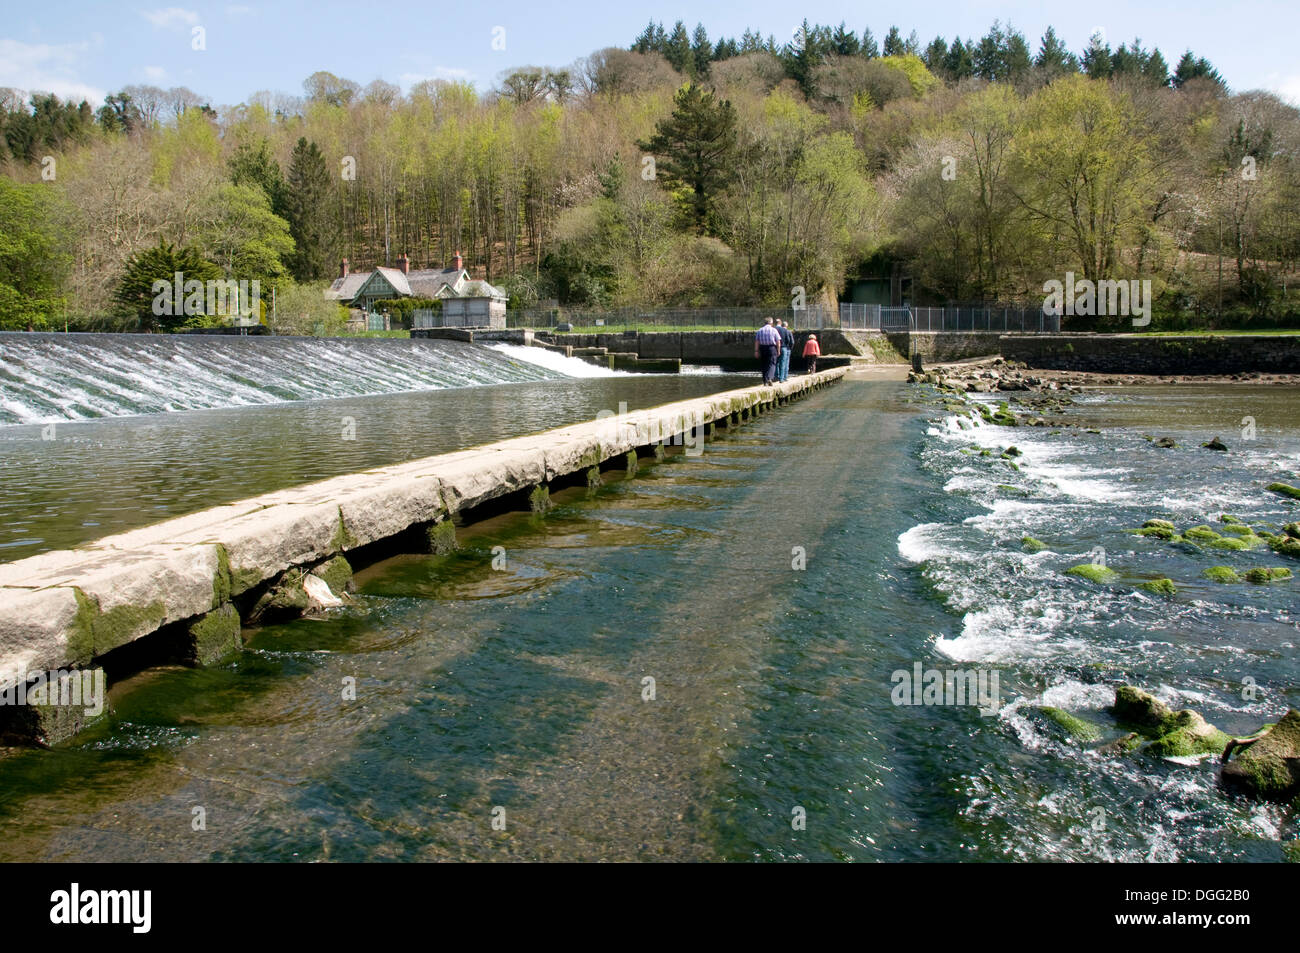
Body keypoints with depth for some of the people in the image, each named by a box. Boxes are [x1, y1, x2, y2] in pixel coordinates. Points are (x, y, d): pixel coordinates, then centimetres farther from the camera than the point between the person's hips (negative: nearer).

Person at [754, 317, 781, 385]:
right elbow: (778, 342, -3)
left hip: (762, 349, 3)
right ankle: (769, 378, -22)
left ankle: (765, 381, 15)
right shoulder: (774, 330, -2)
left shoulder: (760, 330, 6)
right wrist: (778, 351, 4)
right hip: (772, 349, -3)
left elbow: (756, 342, 2)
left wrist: (756, 351, 3)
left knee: (764, 365, 11)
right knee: (772, 364, -1)